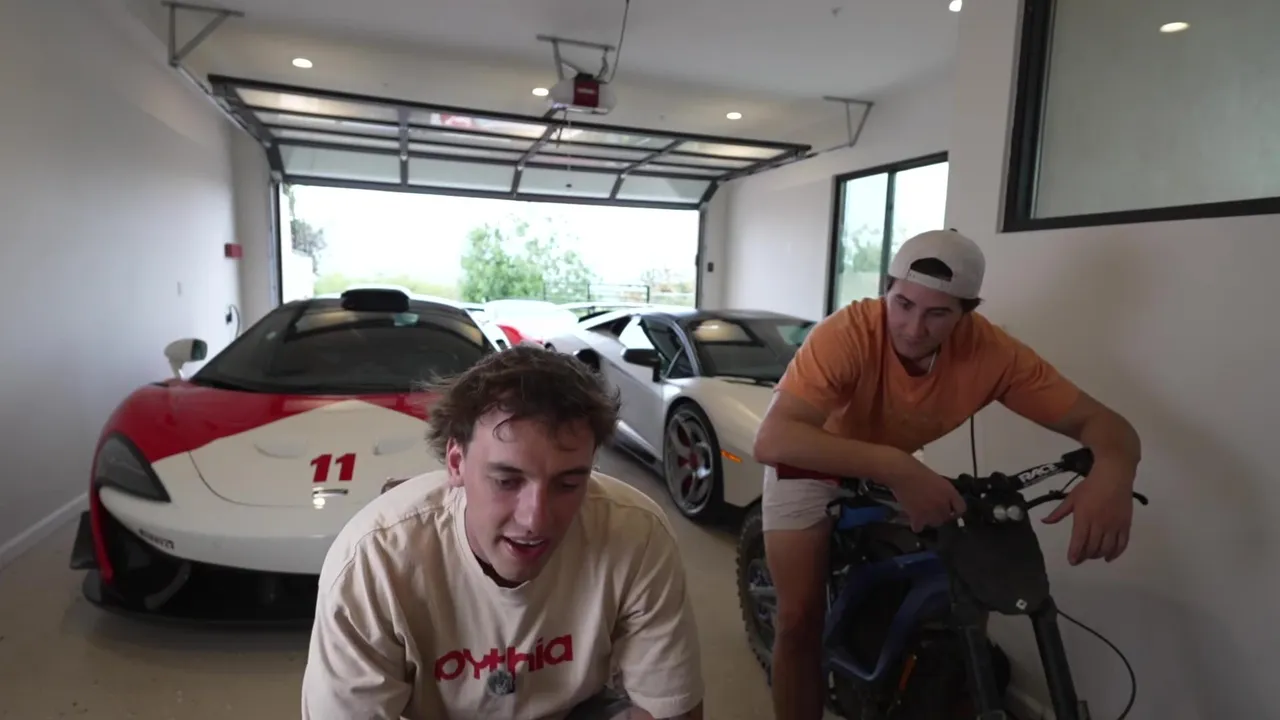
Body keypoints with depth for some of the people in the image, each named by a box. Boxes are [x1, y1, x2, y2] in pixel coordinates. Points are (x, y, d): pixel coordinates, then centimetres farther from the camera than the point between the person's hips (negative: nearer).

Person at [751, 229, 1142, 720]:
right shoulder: (848, 334, -37)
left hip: (895, 469, 4)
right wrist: (894, 468, -57)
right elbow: (771, 440, -47)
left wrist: (1113, 471, -44)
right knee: (800, 619, -9)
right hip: (812, 461, -3)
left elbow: (1100, 422, -20)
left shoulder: (989, 350, -25)